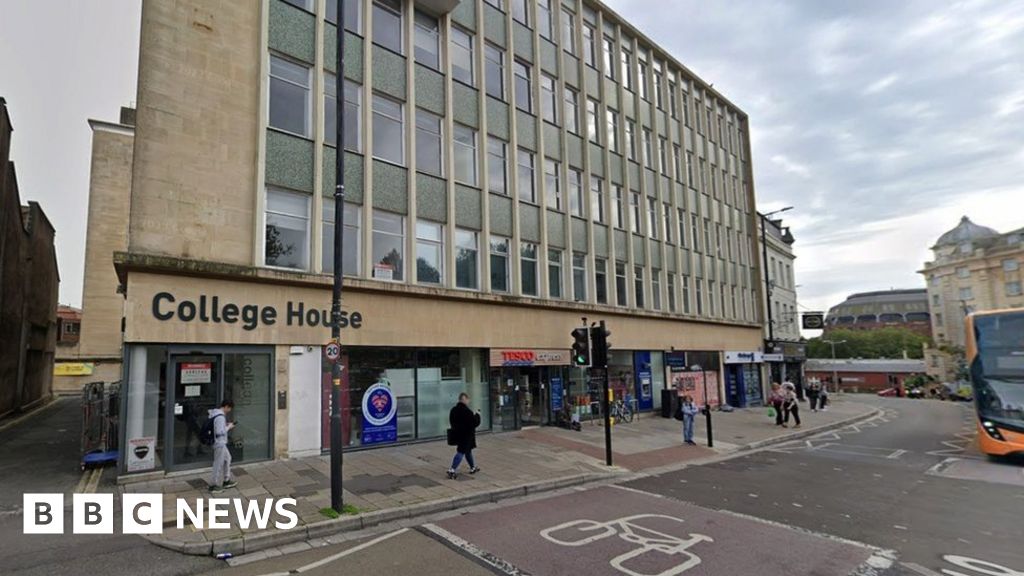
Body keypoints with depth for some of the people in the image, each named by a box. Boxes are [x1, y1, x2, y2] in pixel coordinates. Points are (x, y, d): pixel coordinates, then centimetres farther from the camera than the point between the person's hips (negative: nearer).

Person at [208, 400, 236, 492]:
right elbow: (220, 432, -26)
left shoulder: (215, 413, 7)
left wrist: (226, 425, 8)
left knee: (227, 458, 21)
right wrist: (228, 427, -12)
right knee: (219, 464, 2)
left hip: (220, 443, 10)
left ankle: (226, 481, 31)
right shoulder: (220, 417, -24)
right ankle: (214, 485, 13)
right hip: (219, 443, -10)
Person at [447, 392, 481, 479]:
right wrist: (477, 415, -3)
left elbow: (451, 422, 14)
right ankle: (452, 470, -10)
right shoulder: (467, 411, -22)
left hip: (457, 434, 9)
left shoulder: (453, 410, 2)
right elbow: (475, 423, -19)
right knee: (461, 452, -4)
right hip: (466, 435, -9)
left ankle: (473, 467, 34)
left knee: (468, 451, 21)